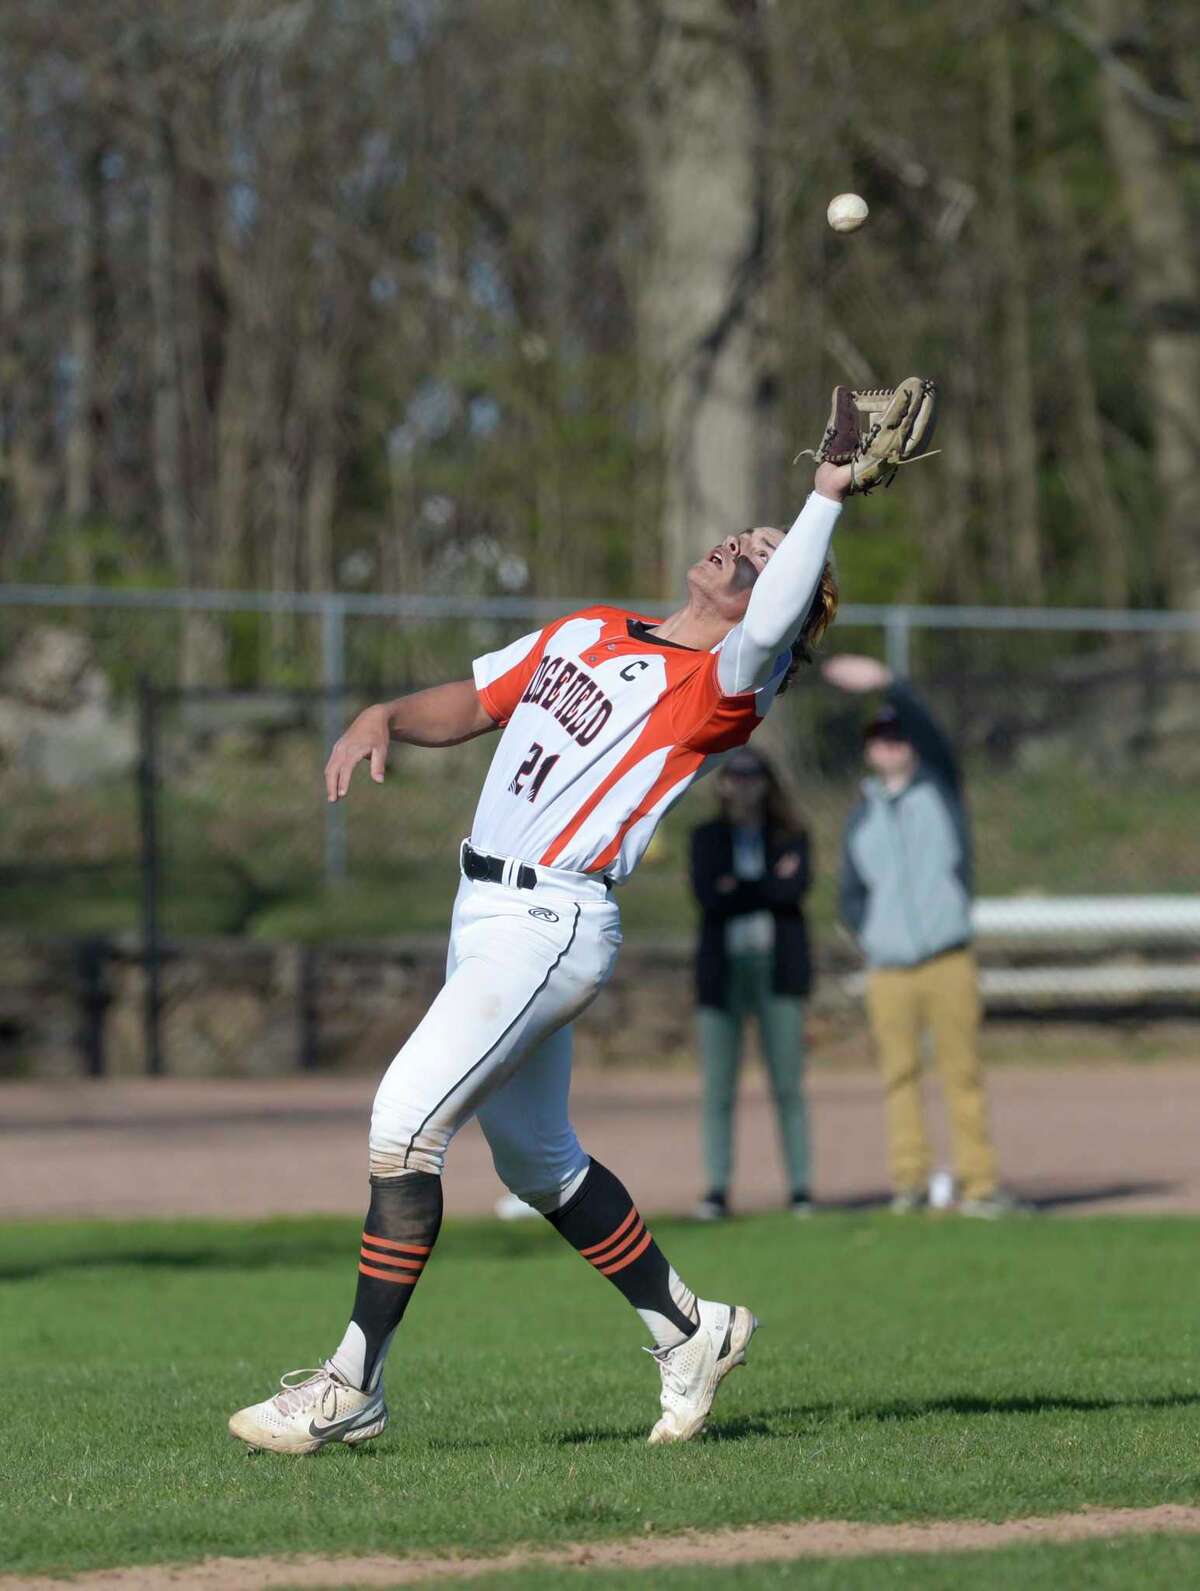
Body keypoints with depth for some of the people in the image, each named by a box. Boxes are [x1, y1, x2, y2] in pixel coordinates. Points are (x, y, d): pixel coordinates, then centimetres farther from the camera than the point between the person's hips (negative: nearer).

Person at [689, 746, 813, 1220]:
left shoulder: (790, 837, 10)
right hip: (721, 968, 1)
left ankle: (800, 1188, -3)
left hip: (776, 968, -1)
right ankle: (717, 1189, -3)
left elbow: (796, 887, -9)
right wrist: (770, 885, -6)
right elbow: (707, 893, -5)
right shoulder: (707, 838, 13)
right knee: (717, 1088, -4)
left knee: (788, 1087, -4)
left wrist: (739, 887, -5)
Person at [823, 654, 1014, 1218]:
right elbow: (851, 896, 20)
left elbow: (930, 731, -11)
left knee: (963, 1071, -5)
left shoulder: (938, 786, 8)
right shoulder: (860, 819, 16)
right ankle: (910, 1181, 3)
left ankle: (979, 1184, -6)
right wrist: (871, 934, 0)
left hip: (948, 961, -3)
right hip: (888, 971, 3)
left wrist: (887, 683, -26)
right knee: (899, 1072, 0)